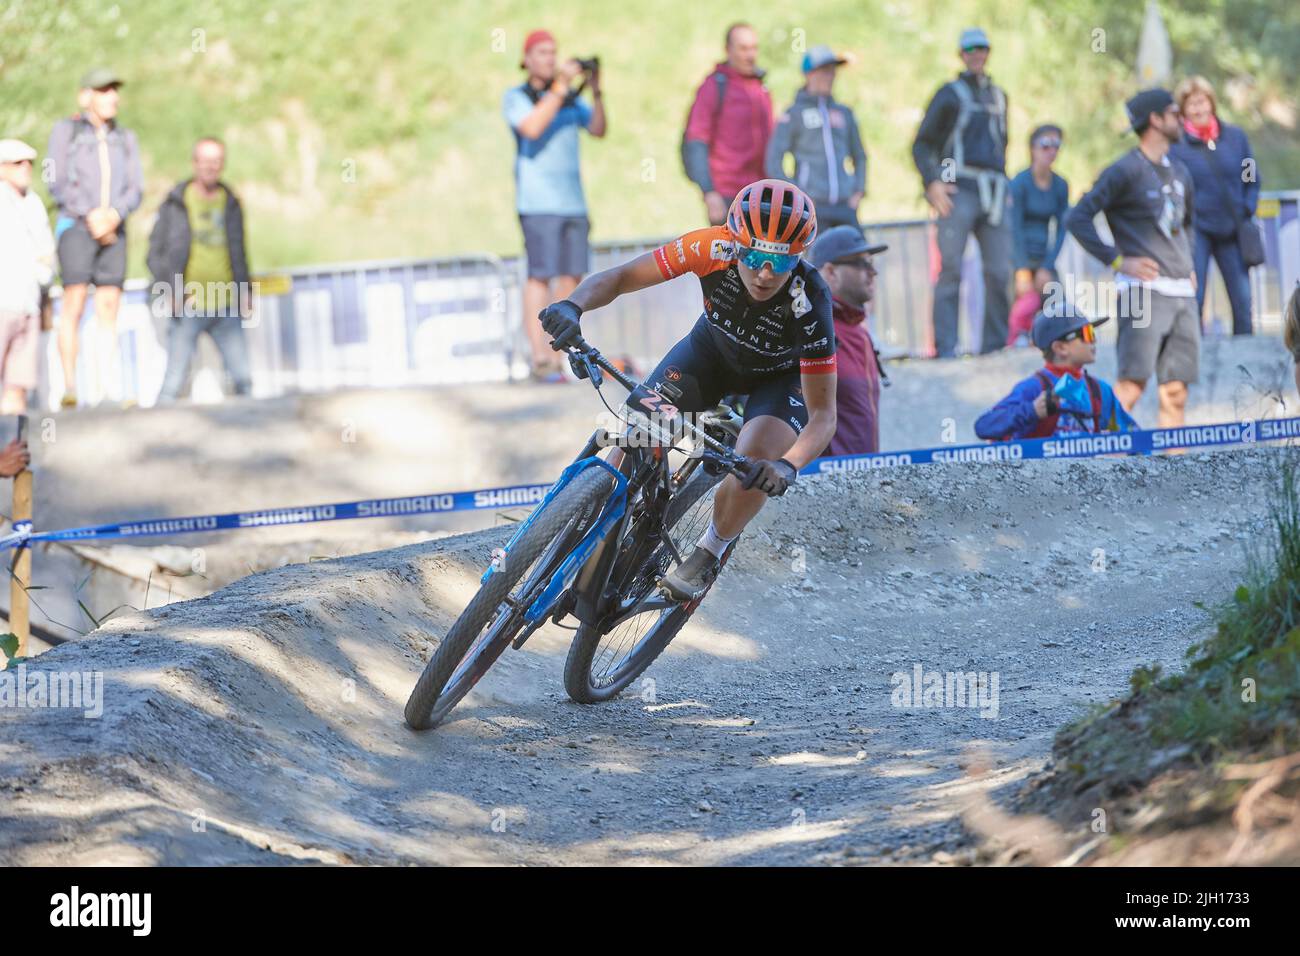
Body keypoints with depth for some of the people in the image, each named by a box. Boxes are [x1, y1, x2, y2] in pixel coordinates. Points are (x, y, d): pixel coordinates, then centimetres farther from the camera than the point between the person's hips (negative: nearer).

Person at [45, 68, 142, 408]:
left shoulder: (125, 139, 12)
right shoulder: (65, 131, 1)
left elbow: (135, 189, 5)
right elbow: (57, 182, -7)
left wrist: (113, 215, -15)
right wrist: (91, 216, -16)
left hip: (113, 232, 4)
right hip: (75, 226, -4)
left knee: (109, 309, -2)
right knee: (74, 304, -13)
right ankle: (70, 389, -15)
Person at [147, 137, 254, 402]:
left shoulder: (231, 203, 12)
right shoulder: (176, 203, 0)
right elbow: (156, 252, 1)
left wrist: (245, 289, 7)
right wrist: (167, 289, -11)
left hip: (226, 308, 4)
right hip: (188, 308, -4)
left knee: (243, 379, 0)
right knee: (174, 383, -6)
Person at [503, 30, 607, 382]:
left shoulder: (571, 99, 17)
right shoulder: (516, 97, 2)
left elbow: (598, 129, 6)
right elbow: (532, 128, -16)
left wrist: (595, 91, -7)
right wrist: (561, 87, -16)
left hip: (573, 200, 5)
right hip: (538, 203, -5)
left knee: (571, 277, 0)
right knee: (540, 275, -11)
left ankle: (559, 355, 2)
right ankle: (540, 358, -14)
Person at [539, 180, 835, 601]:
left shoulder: (809, 303, -38)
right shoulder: (714, 249, -34)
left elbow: (823, 413, -34)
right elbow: (619, 277, -27)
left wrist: (788, 465, -54)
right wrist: (572, 306, -49)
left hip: (783, 374, -3)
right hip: (713, 349, 3)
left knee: (756, 459, -30)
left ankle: (709, 553, -1)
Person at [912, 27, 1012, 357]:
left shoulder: (998, 97, 20)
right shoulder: (949, 94, 5)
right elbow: (921, 145, 2)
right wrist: (932, 183, -13)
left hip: (993, 193, 5)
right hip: (959, 190, -5)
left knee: (999, 272, 0)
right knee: (950, 269, -10)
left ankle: (995, 345, 6)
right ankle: (945, 349, -12)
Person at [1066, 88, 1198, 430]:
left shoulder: (1180, 173, 19)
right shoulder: (1125, 171, -5)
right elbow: (1077, 218, -9)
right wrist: (1117, 260, -13)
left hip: (1182, 291, 7)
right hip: (1144, 288, -7)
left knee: (1176, 392, 3)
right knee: (1132, 385, -16)